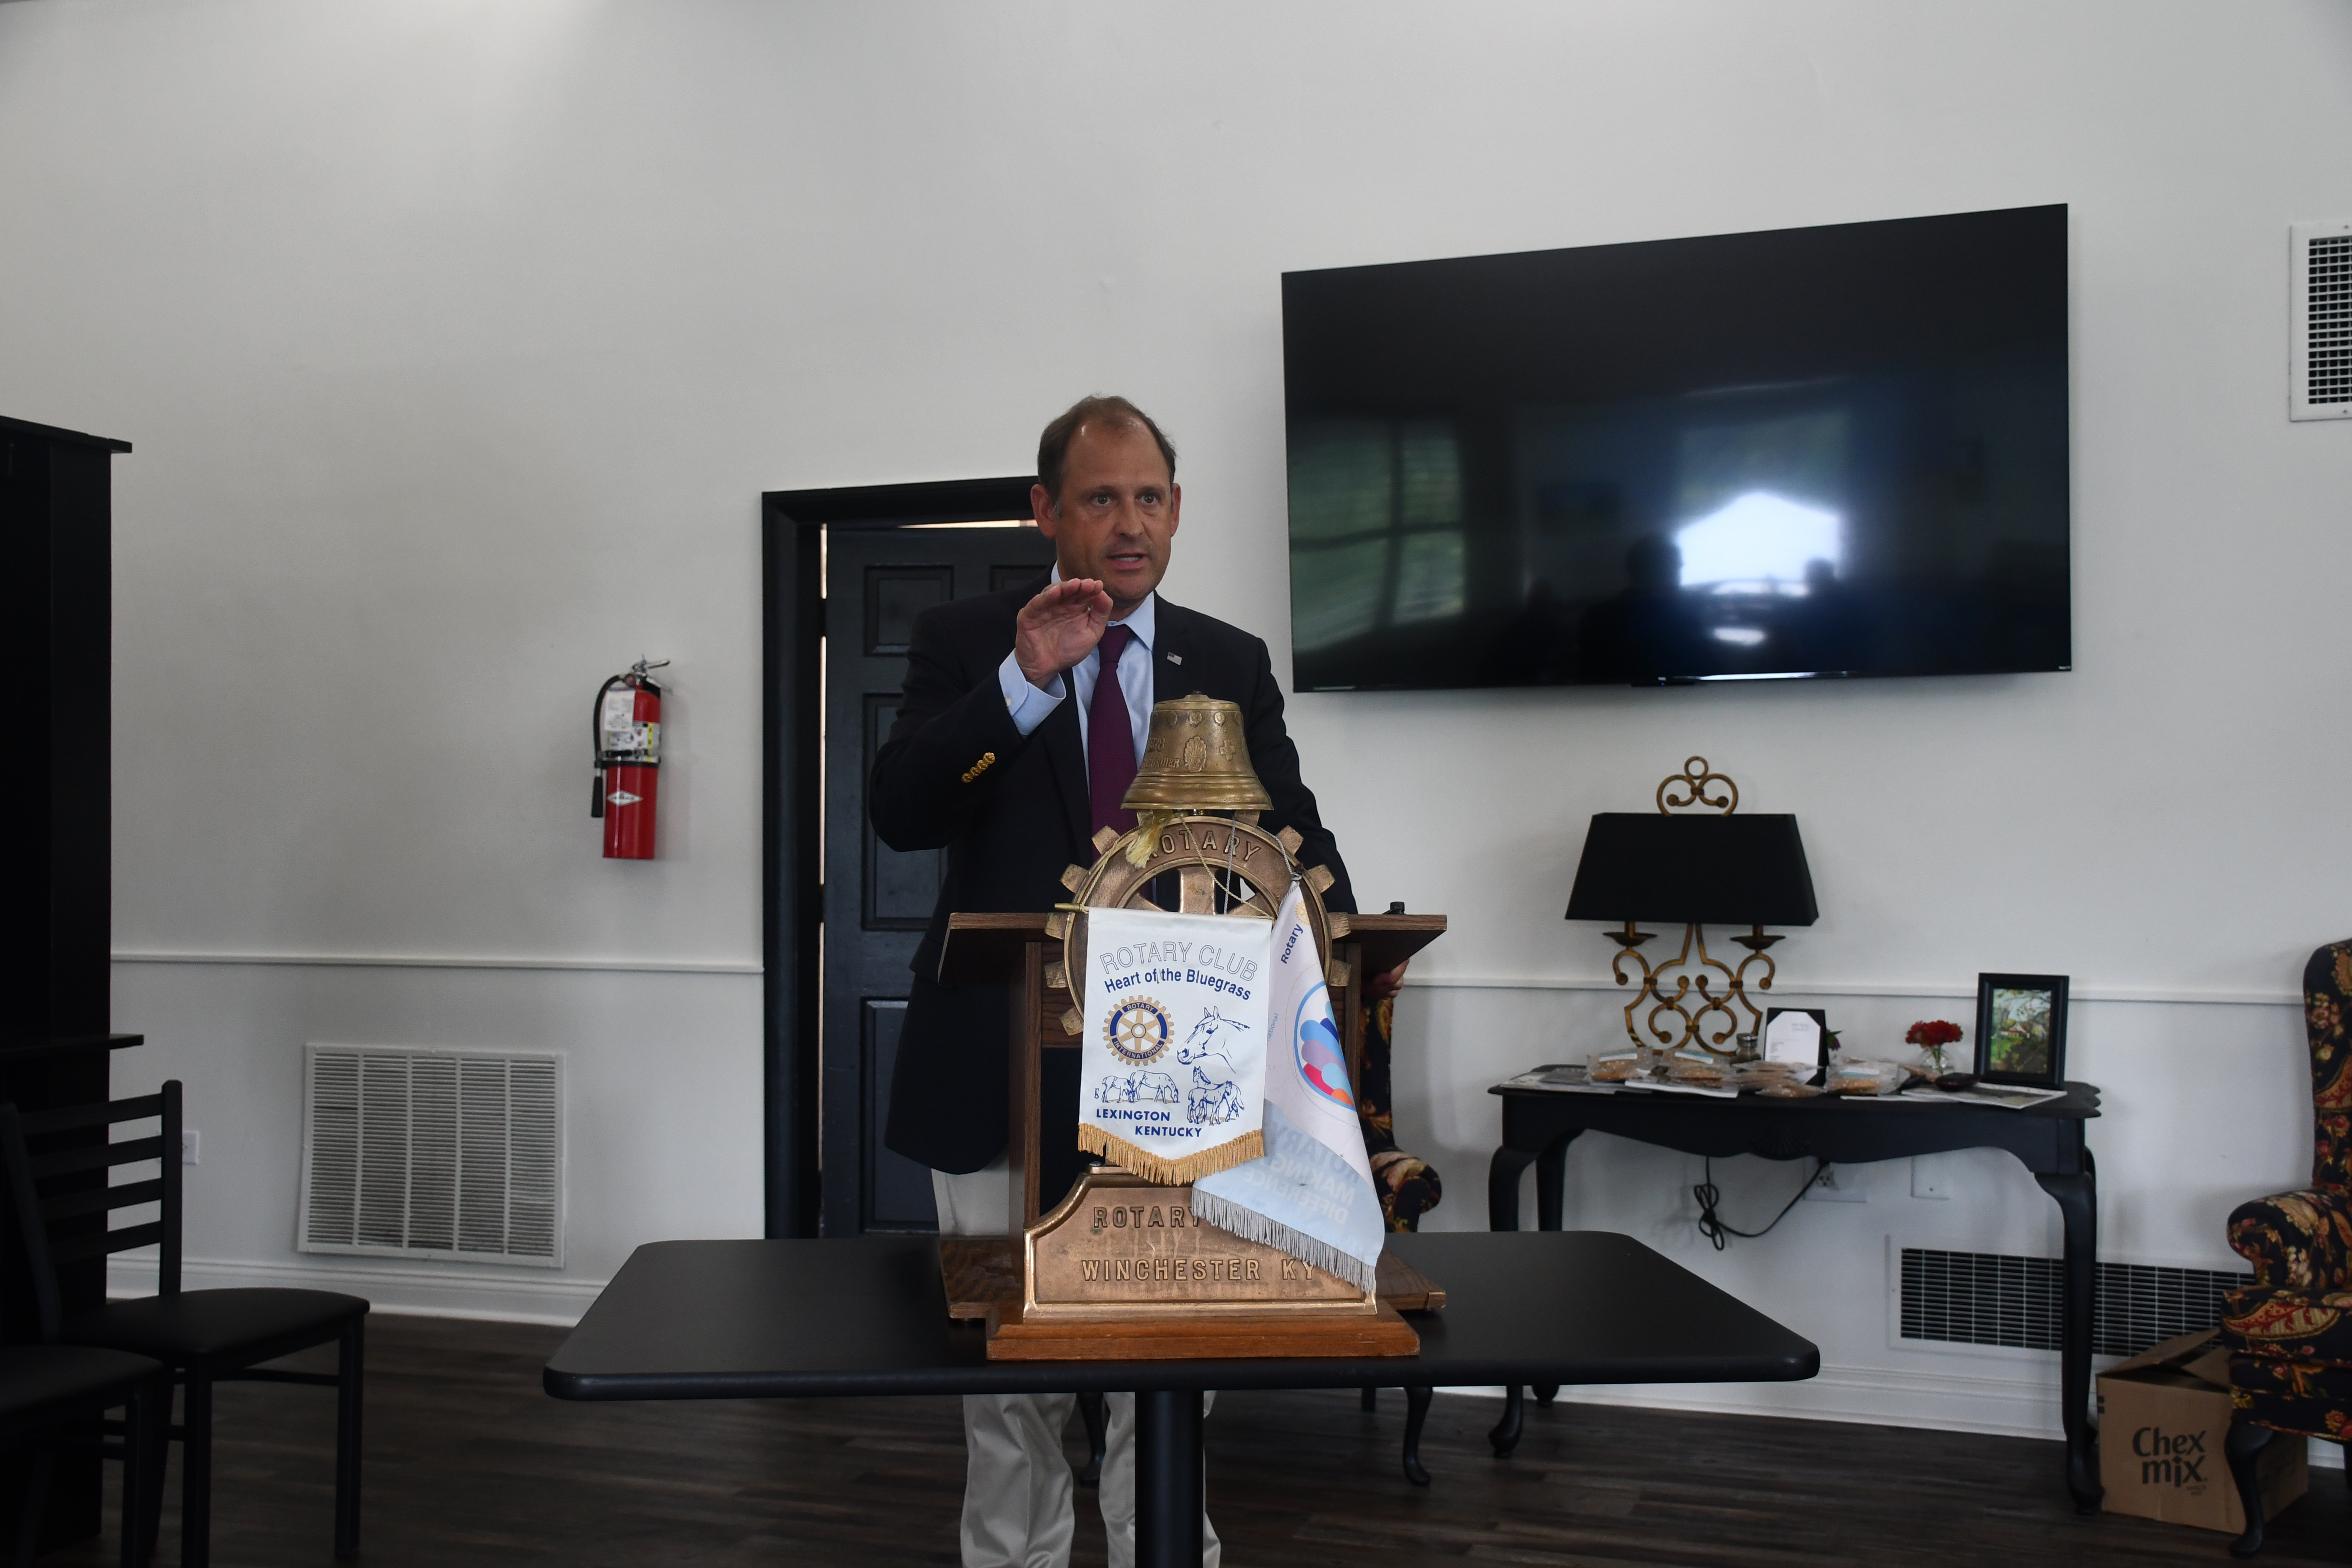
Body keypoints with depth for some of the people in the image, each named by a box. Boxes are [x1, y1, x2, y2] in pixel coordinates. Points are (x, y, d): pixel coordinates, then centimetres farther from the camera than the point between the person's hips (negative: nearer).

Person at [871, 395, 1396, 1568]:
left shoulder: (1232, 664, 8)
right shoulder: (964, 642, 1)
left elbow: (1292, 831, 3)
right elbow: (899, 814, -12)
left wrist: (1341, 935, -18)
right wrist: (1025, 679, -24)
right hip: (1004, 1065, -1)